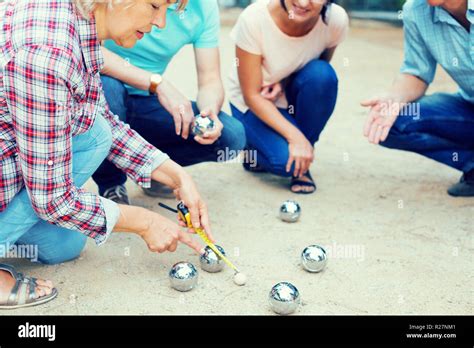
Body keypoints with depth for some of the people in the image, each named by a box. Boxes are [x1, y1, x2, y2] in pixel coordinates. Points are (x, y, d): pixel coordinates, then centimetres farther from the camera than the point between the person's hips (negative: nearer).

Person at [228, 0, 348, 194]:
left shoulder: (336, 20, -21)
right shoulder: (254, 18, -29)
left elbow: (322, 73, -1)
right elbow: (252, 95, -22)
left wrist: (284, 83, -21)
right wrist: (295, 136, -31)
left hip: (293, 97, 3)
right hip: (254, 105, -3)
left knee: (322, 74, -30)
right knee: (286, 160, -28)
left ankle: (303, 165, -10)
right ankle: (258, 149, 9)